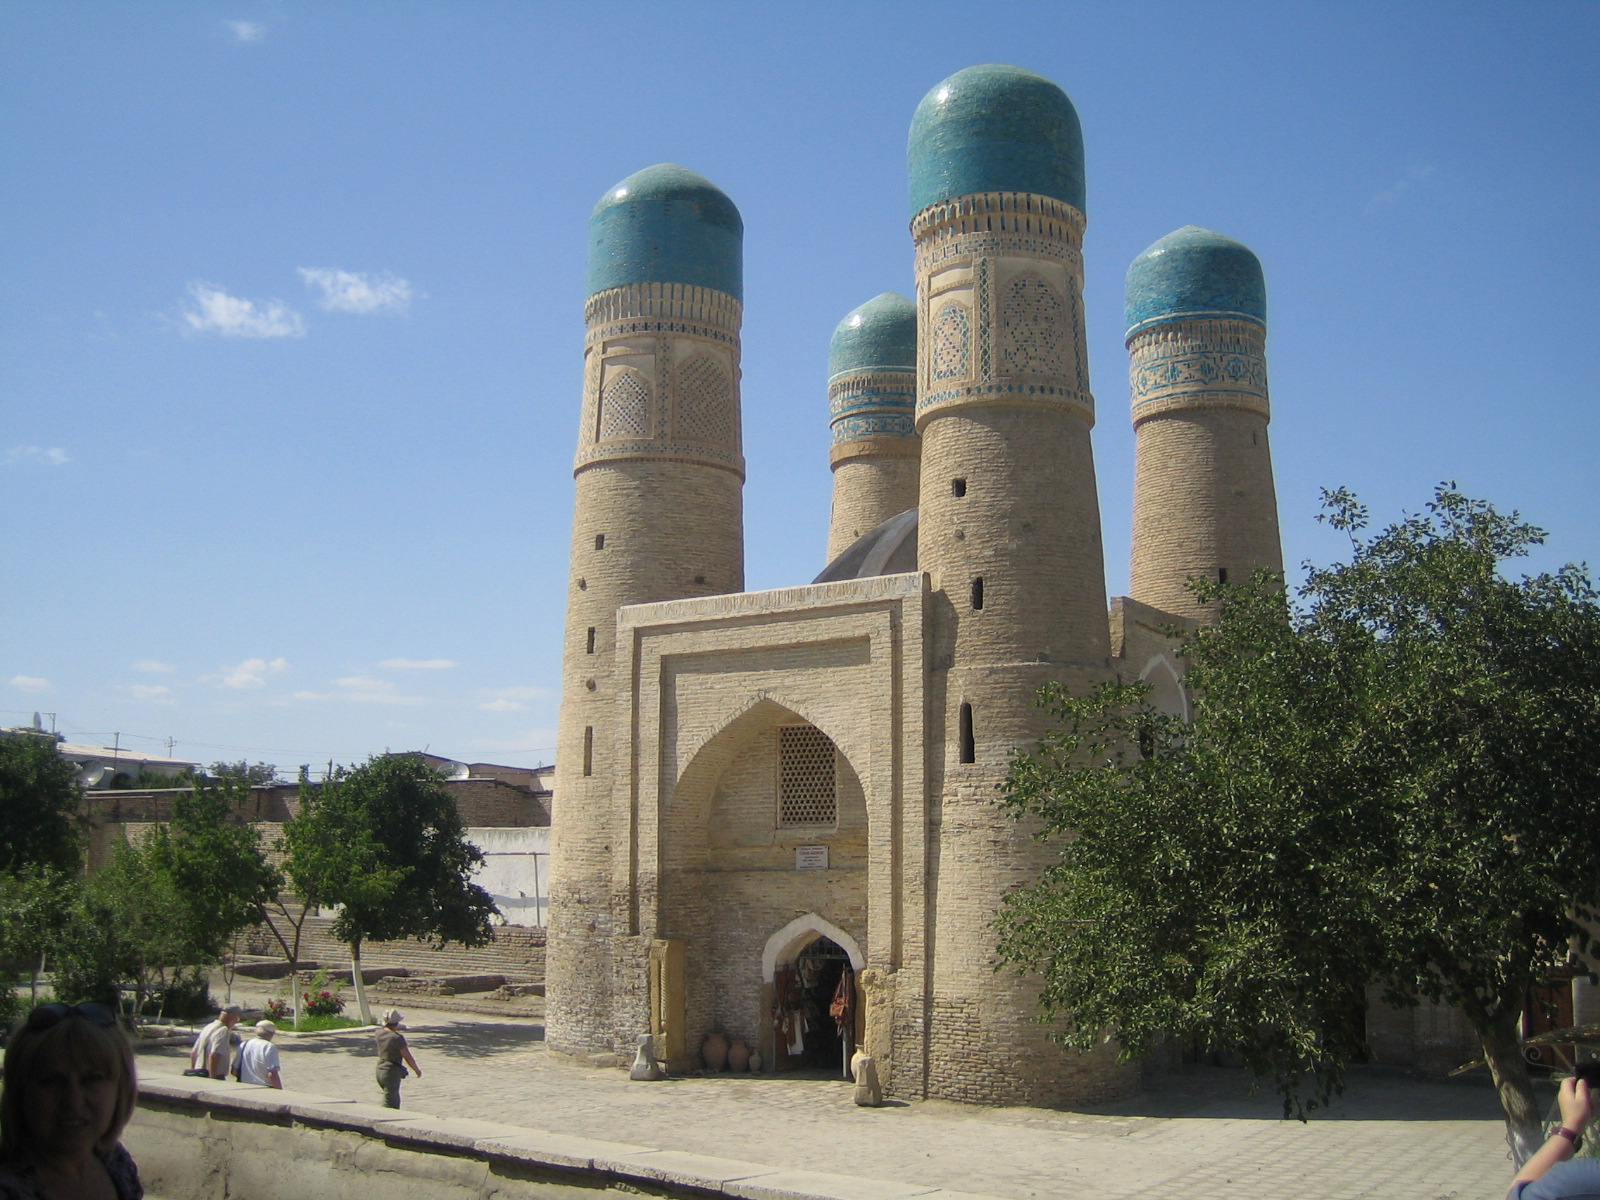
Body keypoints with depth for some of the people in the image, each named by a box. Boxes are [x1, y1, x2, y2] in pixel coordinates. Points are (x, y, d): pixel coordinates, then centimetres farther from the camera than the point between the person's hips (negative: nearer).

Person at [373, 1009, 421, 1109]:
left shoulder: (379, 1034, -2)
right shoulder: (398, 1038, -21)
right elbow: (408, 1058, -14)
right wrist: (417, 1070, 1)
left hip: (380, 1071, 8)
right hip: (392, 1073, -8)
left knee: (395, 1102, 23)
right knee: (389, 1106, 0)